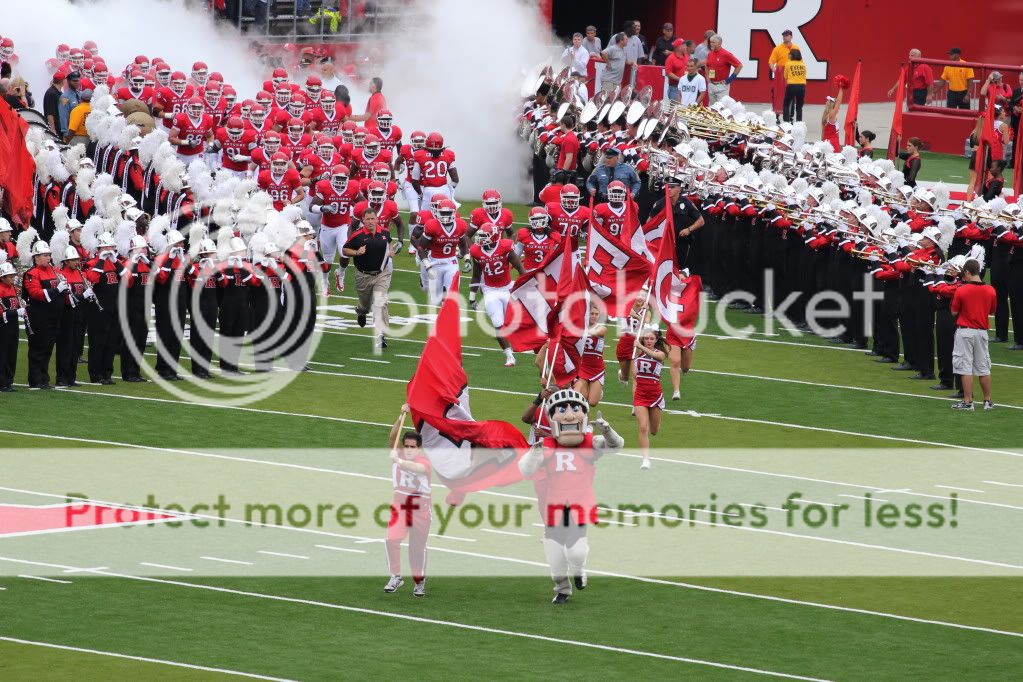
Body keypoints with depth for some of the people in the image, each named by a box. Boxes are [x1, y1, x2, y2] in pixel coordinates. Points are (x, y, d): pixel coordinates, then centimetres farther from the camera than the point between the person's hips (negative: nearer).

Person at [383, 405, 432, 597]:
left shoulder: (424, 460, -9)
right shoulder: (399, 454, 2)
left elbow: (418, 468, -31)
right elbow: (392, 438, -11)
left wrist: (399, 461, -43)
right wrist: (401, 417, -22)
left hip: (421, 506, -2)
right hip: (399, 504, 2)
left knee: (418, 547, 5)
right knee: (391, 539, -17)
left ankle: (419, 582, 21)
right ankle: (396, 576, -4)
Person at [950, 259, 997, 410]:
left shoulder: (961, 291, -13)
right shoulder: (990, 290, -1)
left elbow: (954, 312, -4)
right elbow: (992, 311, 11)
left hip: (965, 331, -4)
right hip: (982, 332, 4)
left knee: (965, 368, -1)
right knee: (984, 368, 13)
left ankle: (968, 402, -3)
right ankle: (988, 401, 19)